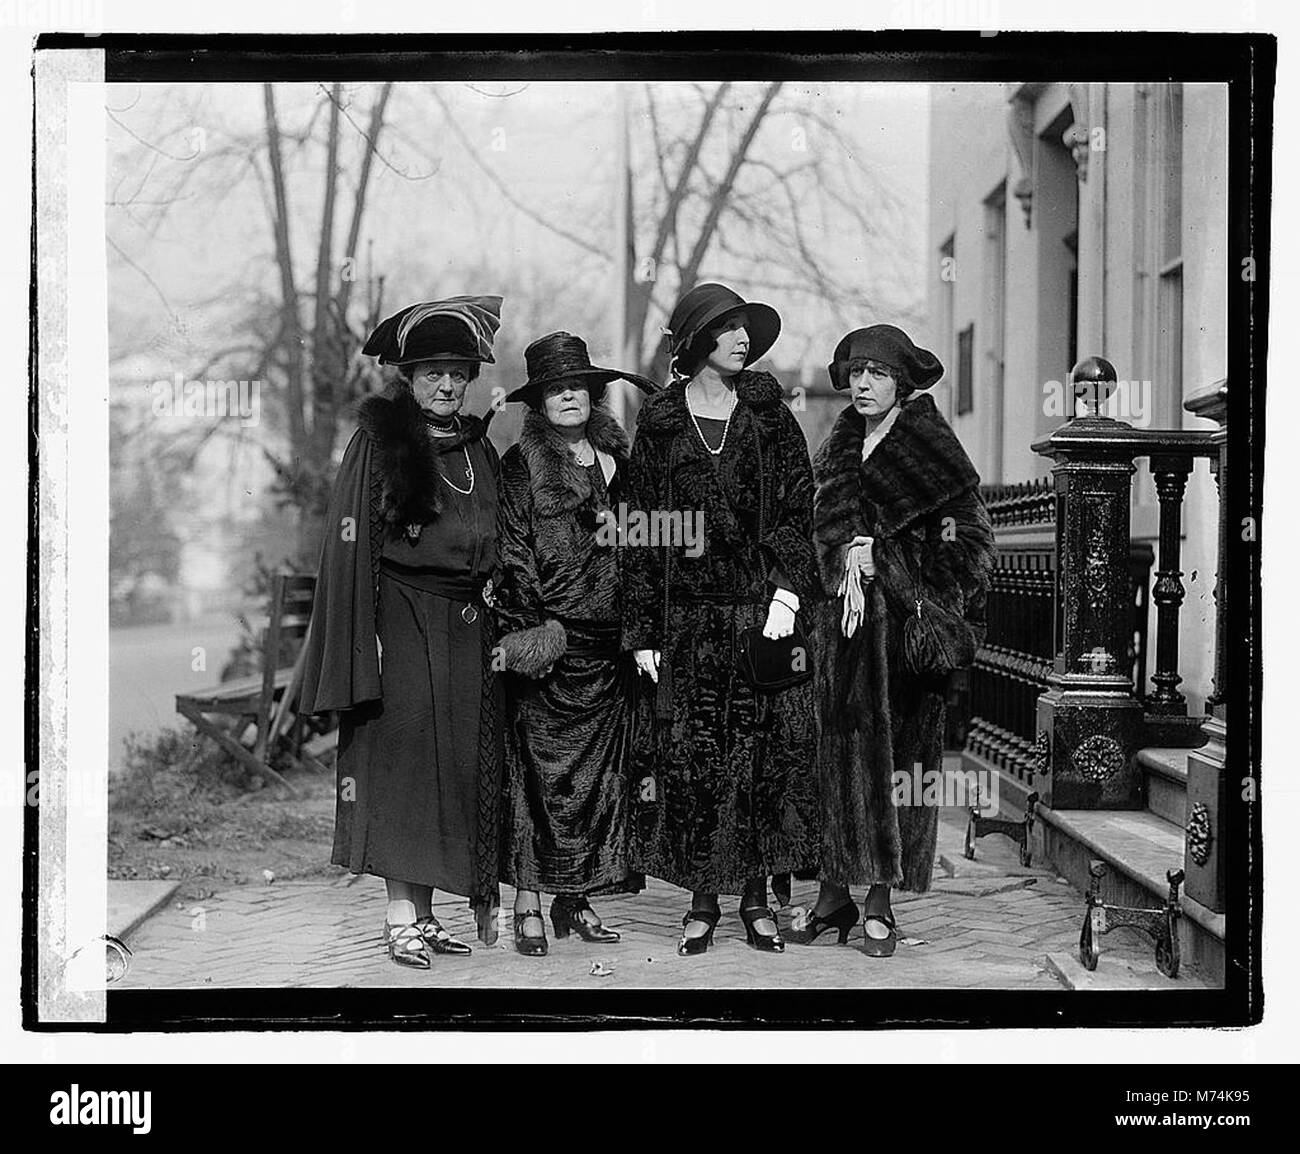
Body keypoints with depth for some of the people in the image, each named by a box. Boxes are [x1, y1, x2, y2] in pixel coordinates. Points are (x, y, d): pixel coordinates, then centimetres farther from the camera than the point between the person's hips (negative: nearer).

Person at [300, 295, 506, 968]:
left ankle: (423, 913, 11)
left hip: (468, 628, 6)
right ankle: (402, 920, -4)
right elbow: (350, 546, -7)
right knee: (403, 762, -7)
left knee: (460, 771, 4)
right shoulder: (379, 441, -2)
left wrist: (497, 619, 8)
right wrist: (362, 639, -15)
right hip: (403, 620, -6)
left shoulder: (480, 450, 13)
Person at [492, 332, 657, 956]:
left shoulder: (614, 458, 13)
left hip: (606, 640, 5)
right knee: (537, 769, -4)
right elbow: (513, 555, -5)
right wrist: (525, 629, -13)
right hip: (546, 640, -5)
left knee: (600, 771, 6)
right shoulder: (520, 465, -1)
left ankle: (577, 898, 15)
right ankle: (528, 904, 1)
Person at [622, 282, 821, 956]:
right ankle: (701, 901, 9)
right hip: (687, 617, 0)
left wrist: (787, 593, -13)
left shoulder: (769, 417, 6)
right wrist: (642, 631, -1)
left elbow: (795, 513, 2)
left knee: (763, 753, -1)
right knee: (691, 755, -1)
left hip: (758, 609, 0)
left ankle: (756, 897, 10)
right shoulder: (658, 425, 5)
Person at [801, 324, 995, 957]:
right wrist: (849, 561, -7)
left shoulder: (929, 443, -1)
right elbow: (823, 530, 14)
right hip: (843, 618, 4)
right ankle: (834, 892, 8)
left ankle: (880, 902, 3)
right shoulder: (838, 448, 13)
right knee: (836, 749, 2)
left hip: (902, 616, -4)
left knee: (895, 751, -2)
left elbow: (968, 534, -4)